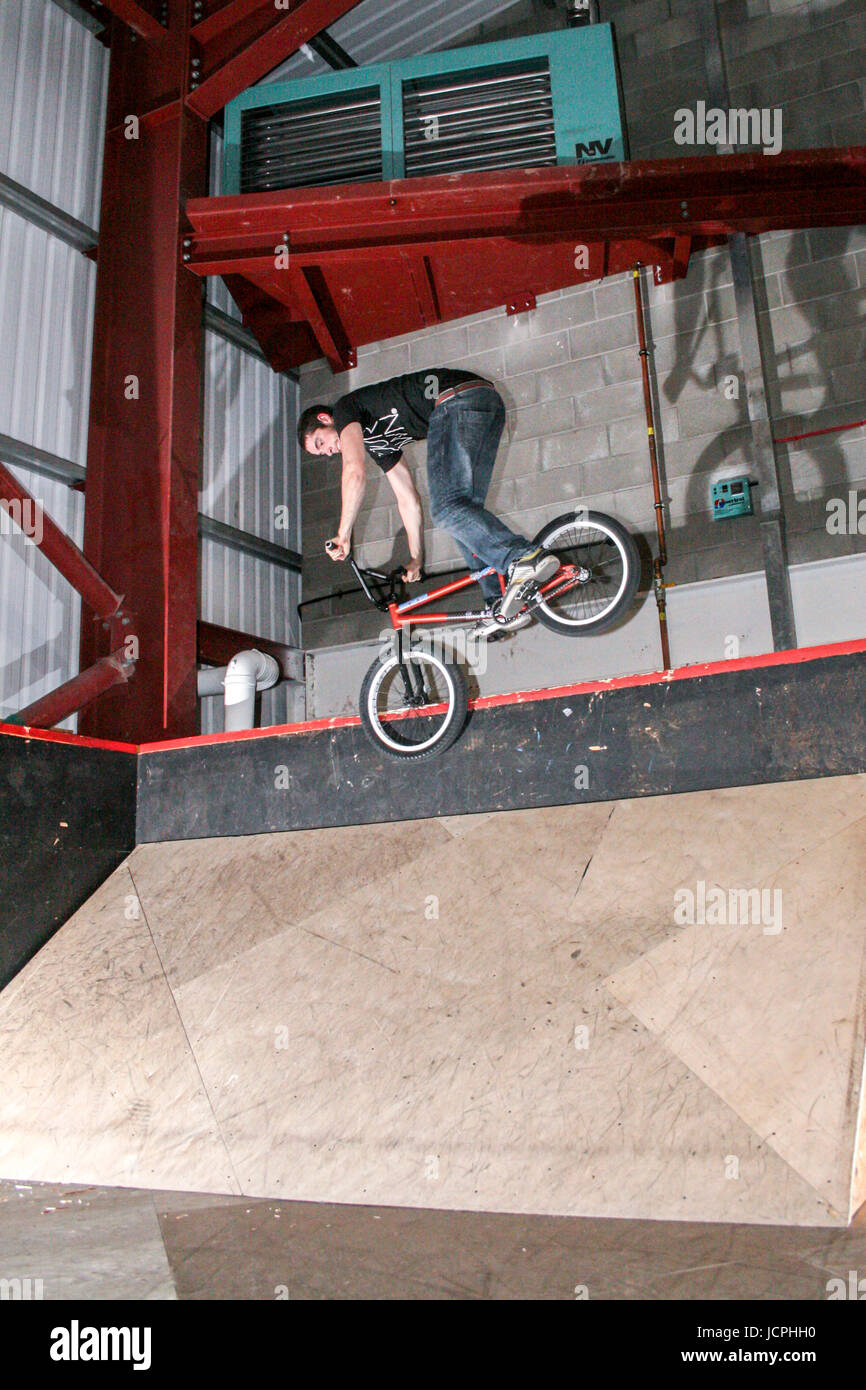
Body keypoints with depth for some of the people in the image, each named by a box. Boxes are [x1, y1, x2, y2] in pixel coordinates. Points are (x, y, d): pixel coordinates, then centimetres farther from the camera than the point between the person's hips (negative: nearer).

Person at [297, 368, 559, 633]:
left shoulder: (345, 407, 10)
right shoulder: (377, 442, 31)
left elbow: (355, 473, -7)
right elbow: (407, 499, 29)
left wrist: (343, 535, -2)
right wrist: (416, 559, 29)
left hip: (458, 396, -9)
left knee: (447, 508, -18)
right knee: (461, 509, 4)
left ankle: (526, 556, -32)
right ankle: (502, 603, -5)